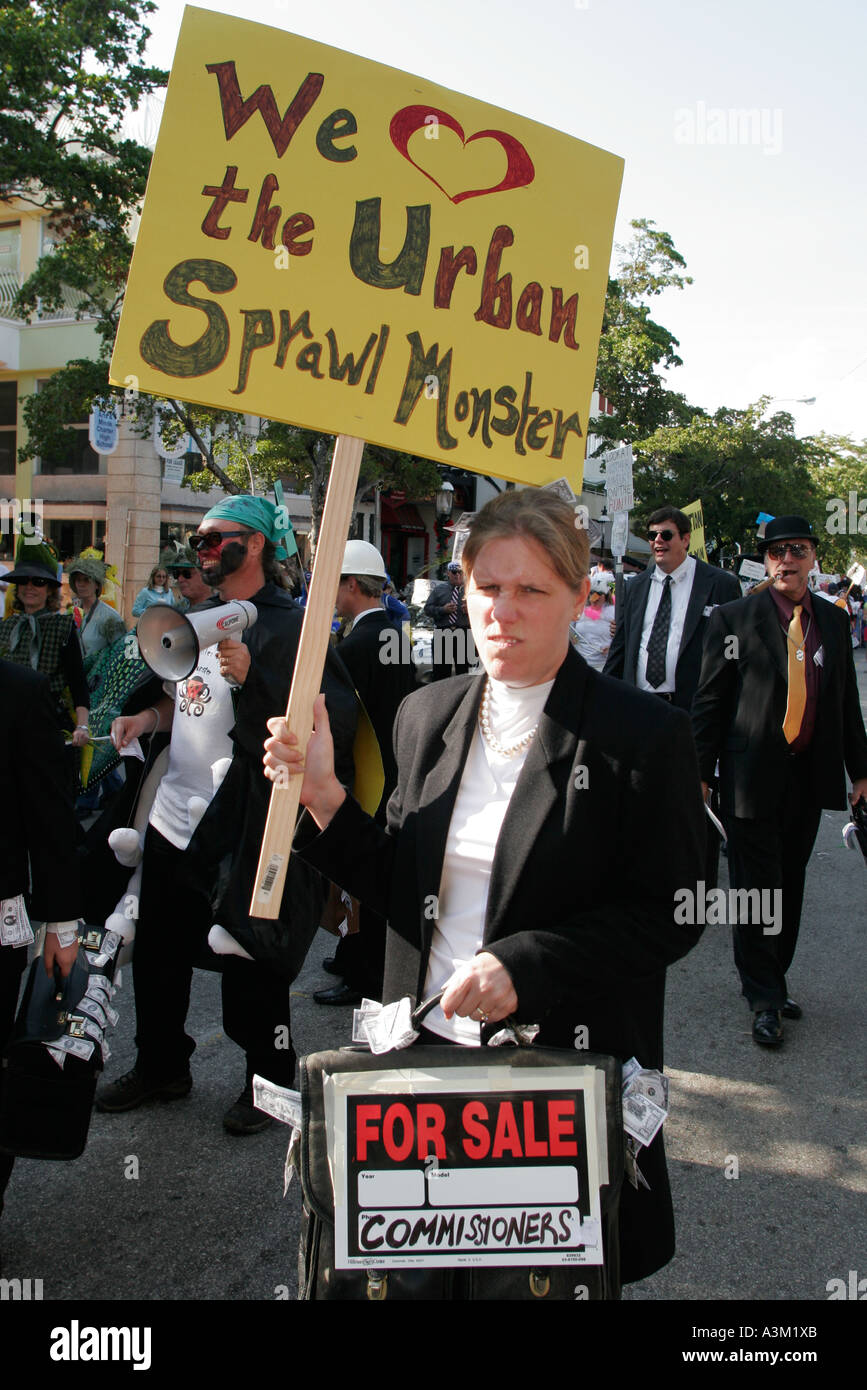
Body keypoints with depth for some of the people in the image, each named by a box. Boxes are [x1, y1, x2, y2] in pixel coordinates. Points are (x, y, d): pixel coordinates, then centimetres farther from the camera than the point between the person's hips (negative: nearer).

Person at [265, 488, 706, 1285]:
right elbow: (401, 887, 7)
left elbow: (671, 917, -11)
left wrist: (523, 964, -22)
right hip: (426, 1046, 4)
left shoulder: (644, 735, -12)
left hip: (567, 1070, -4)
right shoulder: (426, 717, 4)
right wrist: (325, 798, -9)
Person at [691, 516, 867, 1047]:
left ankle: (773, 979, 29)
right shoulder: (736, 618, -4)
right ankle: (765, 998, 13)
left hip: (810, 774, 4)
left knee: (790, 883, 13)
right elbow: (710, 700, -3)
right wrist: (699, 772, -6)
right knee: (757, 887, 0)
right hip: (753, 775, -4)